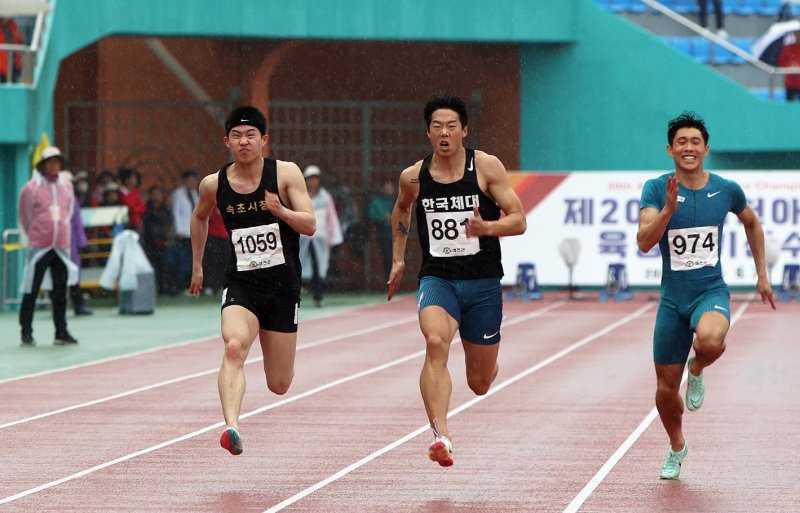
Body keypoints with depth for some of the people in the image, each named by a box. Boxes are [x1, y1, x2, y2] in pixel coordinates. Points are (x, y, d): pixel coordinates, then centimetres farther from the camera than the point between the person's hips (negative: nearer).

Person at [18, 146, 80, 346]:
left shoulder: (66, 185, 7)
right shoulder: (31, 188, -5)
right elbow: (24, 217, 4)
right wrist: (31, 239, 9)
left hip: (61, 246, 4)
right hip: (39, 247, -4)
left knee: (61, 291, 7)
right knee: (31, 290, -1)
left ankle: (61, 332, 13)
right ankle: (26, 333, 4)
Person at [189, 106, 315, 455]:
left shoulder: (286, 173, -6)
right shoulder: (214, 185, 0)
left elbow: (310, 226, -12)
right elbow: (200, 218, 22)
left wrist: (281, 211, -30)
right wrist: (197, 265, 24)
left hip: (283, 286, 0)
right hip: (240, 284, 0)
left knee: (279, 386, 7)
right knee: (234, 347, -32)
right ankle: (231, 427, -44)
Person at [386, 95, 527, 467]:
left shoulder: (487, 167, -5)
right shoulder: (413, 177, 1)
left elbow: (518, 221, -6)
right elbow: (400, 211, 24)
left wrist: (486, 227, -25)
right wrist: (398, 259, 21)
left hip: (483, 282, 0)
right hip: (437, 278, 0)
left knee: (480, 384, 9)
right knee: (436, 342, -33)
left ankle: (489, 361, 49)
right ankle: (440, 436, -39)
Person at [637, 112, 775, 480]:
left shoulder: (727, 190, -2)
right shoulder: (656, 189, -7)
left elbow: (752, 224, 19)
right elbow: (644, 242, -20)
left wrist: (762, 275, 20)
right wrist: (669, 208, -34)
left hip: (711, 292, -1)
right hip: (673, 298, 1)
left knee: (711, 341, -36)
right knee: (665, 389, 6)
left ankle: (696, 369, 2)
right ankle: (676, 448, 37)